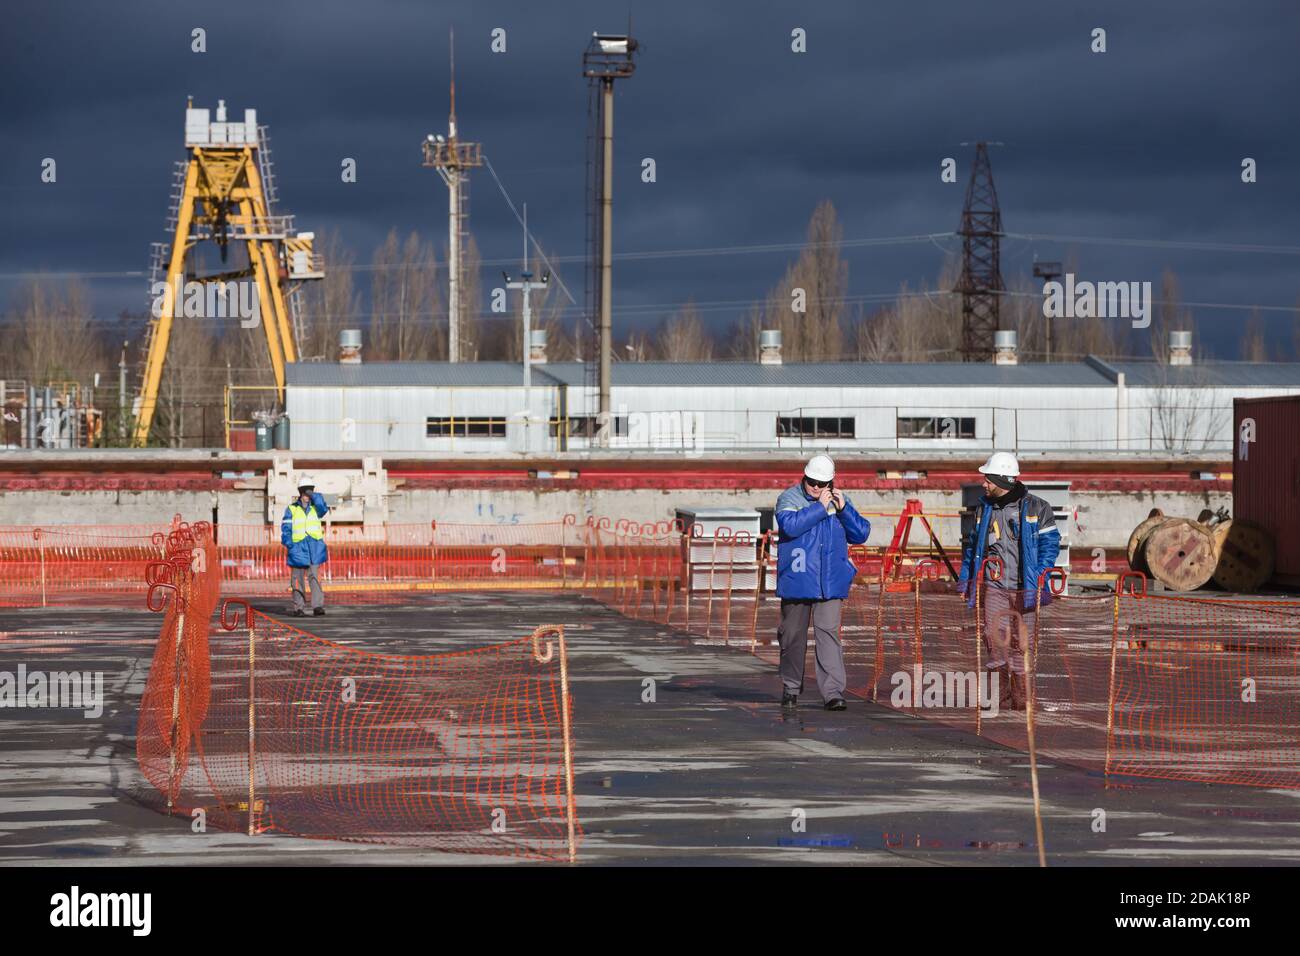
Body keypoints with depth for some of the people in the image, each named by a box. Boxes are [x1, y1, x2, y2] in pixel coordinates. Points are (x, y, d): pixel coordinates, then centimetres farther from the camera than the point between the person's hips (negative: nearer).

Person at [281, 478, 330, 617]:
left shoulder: (315, 507, 10)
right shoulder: (291, 509, 4)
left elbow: (324, 508, -12)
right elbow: (285, 528, 0)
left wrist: (313, 495, -13)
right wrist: (288, 543, -13)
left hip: (314, 547, 1)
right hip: (298, 547, -1)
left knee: (314, 576, -7)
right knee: (298, 579, 2)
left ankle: (318, 606, -11)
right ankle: (298, 608, 7)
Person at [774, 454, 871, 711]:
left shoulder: (839, 500, 10)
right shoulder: (789, 498, 0)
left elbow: (860, 534, 5)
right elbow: (790, 525, -20)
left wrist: (843, 508, -8)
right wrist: (820, 507, -15)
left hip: (830, 582, 1)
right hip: (796, 581, -1)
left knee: (829, 633, -9)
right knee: (793, 634, 8)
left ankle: (833, 692, -13)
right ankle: (791, 688, 22)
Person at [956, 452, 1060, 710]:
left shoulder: (1035, 507, -2)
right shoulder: (986, 507, 11)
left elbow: (1050, 544, -2)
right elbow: (973, 544, 20)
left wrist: (1040, 579, -12)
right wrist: (965, 578, 15)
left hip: (1023, 587, -3)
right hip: (995, 584, 3)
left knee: (1021, 641, 2)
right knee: (995, 635, -12)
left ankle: (1020, 696, 13)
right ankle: (1003, 693, -1)